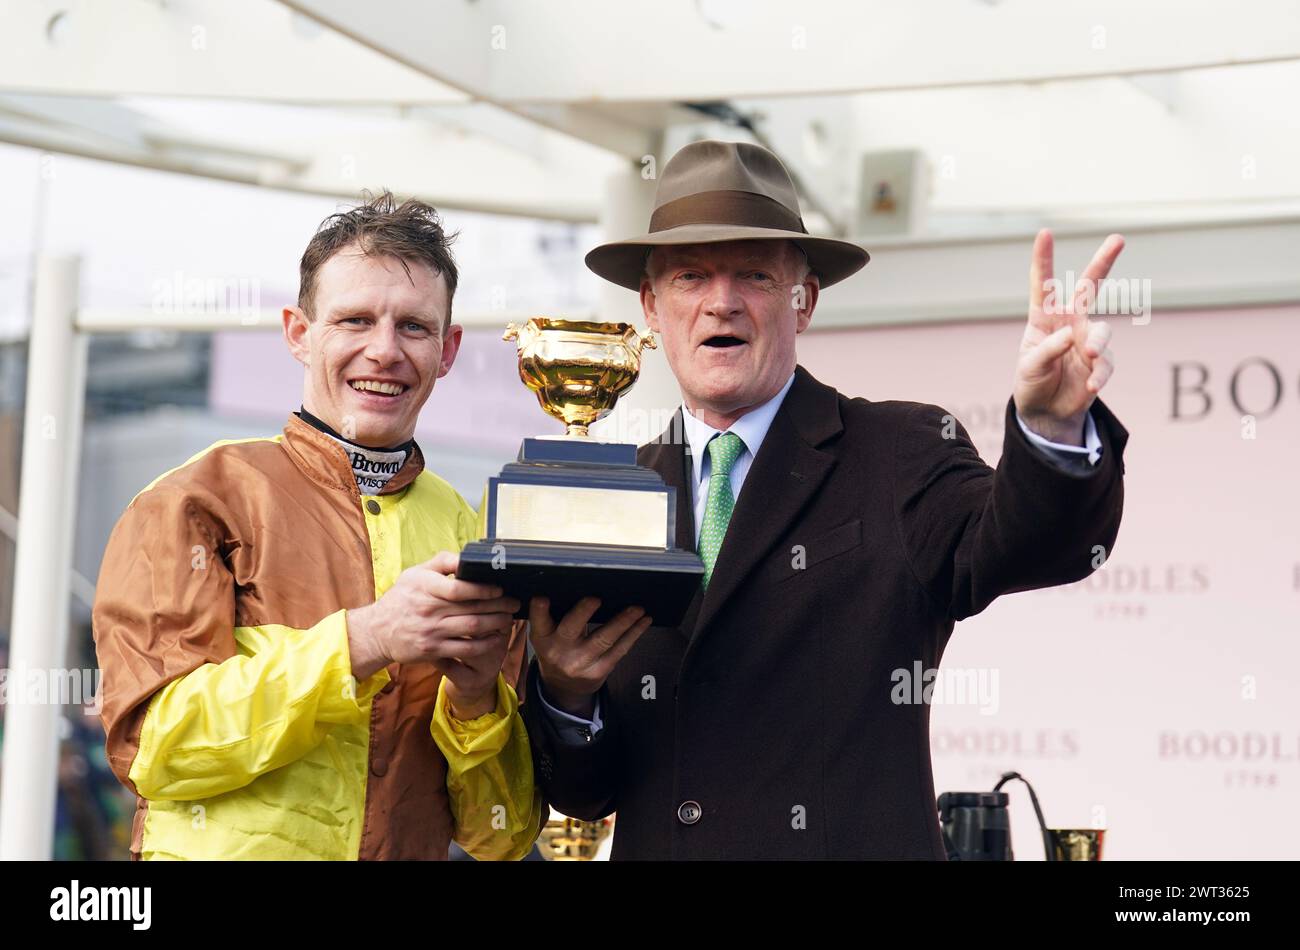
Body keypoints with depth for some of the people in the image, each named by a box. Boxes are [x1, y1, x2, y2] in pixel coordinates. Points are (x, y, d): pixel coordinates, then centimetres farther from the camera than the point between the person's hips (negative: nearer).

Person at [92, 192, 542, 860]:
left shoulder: (473, 539, 8)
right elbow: (152, 745, -8)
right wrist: (364, 640, -15)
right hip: (220, 853, -2)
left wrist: (476, 699, -10)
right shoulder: (195, 503, 1)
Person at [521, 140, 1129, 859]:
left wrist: (1053, 422, -40)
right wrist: (564, 692, -13)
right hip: (656, 842, 3)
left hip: (858, 849, -3)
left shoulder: (900, 454, 0)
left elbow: (1020, 542, -22)